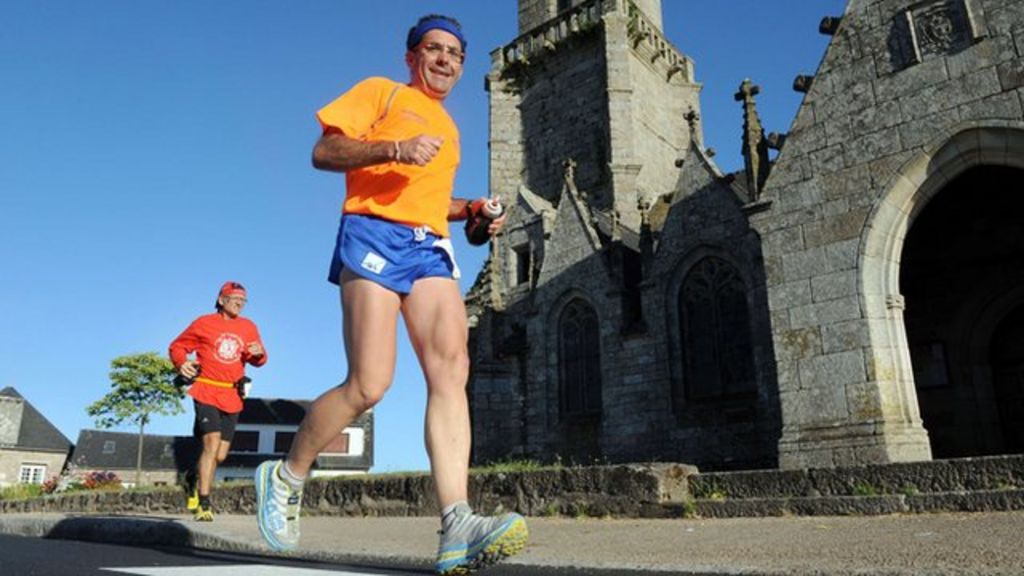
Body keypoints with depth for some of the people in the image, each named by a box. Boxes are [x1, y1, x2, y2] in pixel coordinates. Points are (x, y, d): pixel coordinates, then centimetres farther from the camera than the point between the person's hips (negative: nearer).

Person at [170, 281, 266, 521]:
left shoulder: (248, 327, 11)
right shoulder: (204, 323, 2)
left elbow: (258, 359, 13)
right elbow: (177, 346, 10)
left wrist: (259, 353, -11)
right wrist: (181, 364, -11)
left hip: (232, 398, 4)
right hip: (207, 393, -4)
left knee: (220, 455, 9)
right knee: (211, 444, -18)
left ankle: (195, 478, 41)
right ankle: (204, 505, -11)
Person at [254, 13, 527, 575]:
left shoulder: (449, 129, 32)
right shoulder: (381, 91, 12)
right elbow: (323, 152, 1)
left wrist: (468, 209, 19)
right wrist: (394, 149, -14)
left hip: (432, 247, 6)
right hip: (375, 234, -6)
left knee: (451, 369, -16)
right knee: (369, 384, -16)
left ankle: (456, 525, -24)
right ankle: (285, 477, 10)